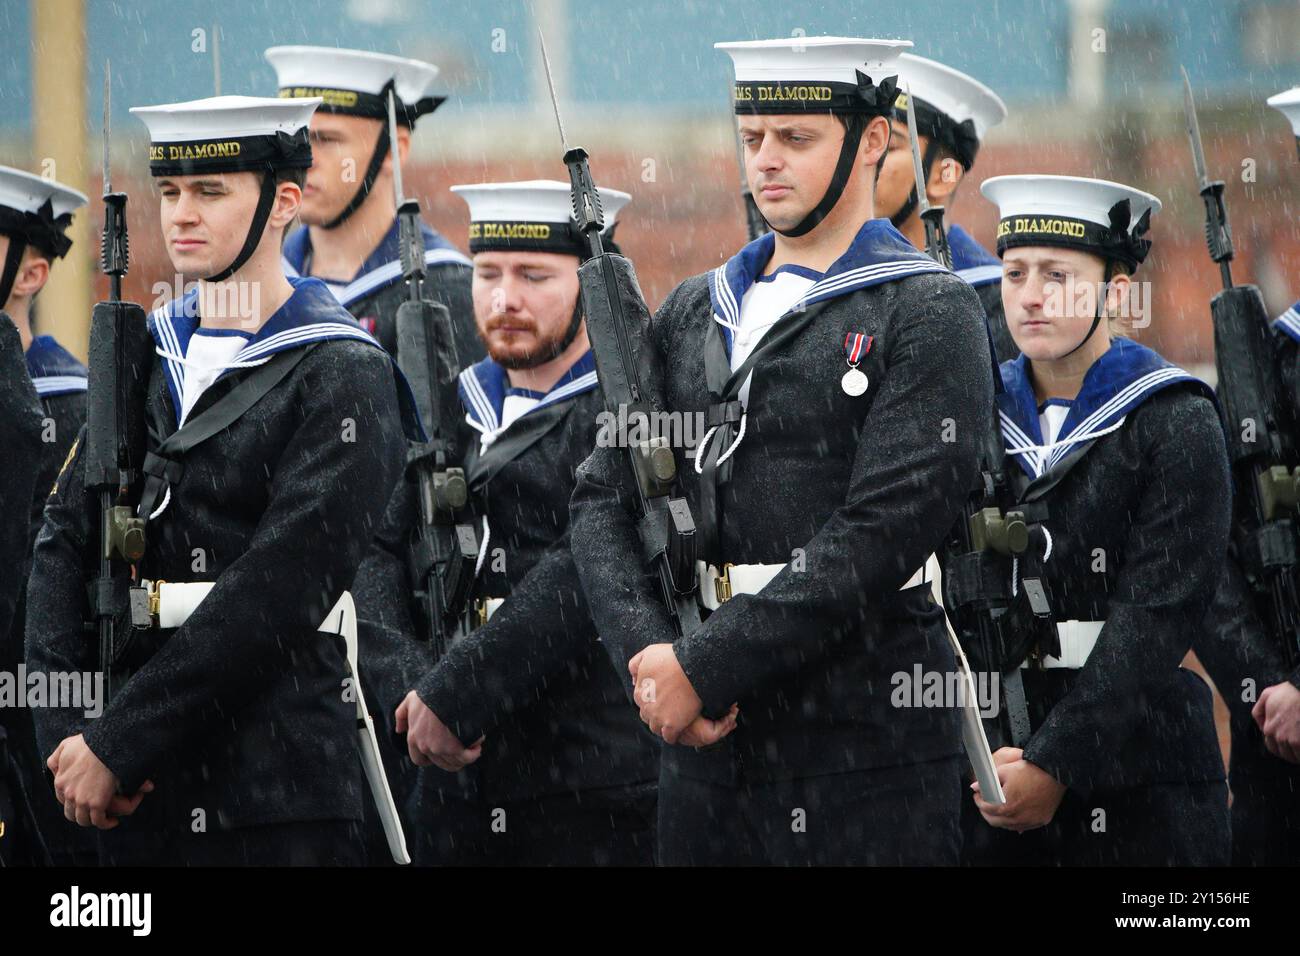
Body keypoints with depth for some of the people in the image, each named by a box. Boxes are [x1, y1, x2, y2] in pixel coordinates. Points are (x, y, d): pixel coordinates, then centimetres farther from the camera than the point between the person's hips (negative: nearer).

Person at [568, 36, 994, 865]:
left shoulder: (931, 314, -4)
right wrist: (648, 654, -10)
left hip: (869, 756, -5)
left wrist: (706, 667, -16)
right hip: (707, 743, 5)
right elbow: (605, 500, 9)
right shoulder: (694, 314, 15)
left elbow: (884, 531, -14)